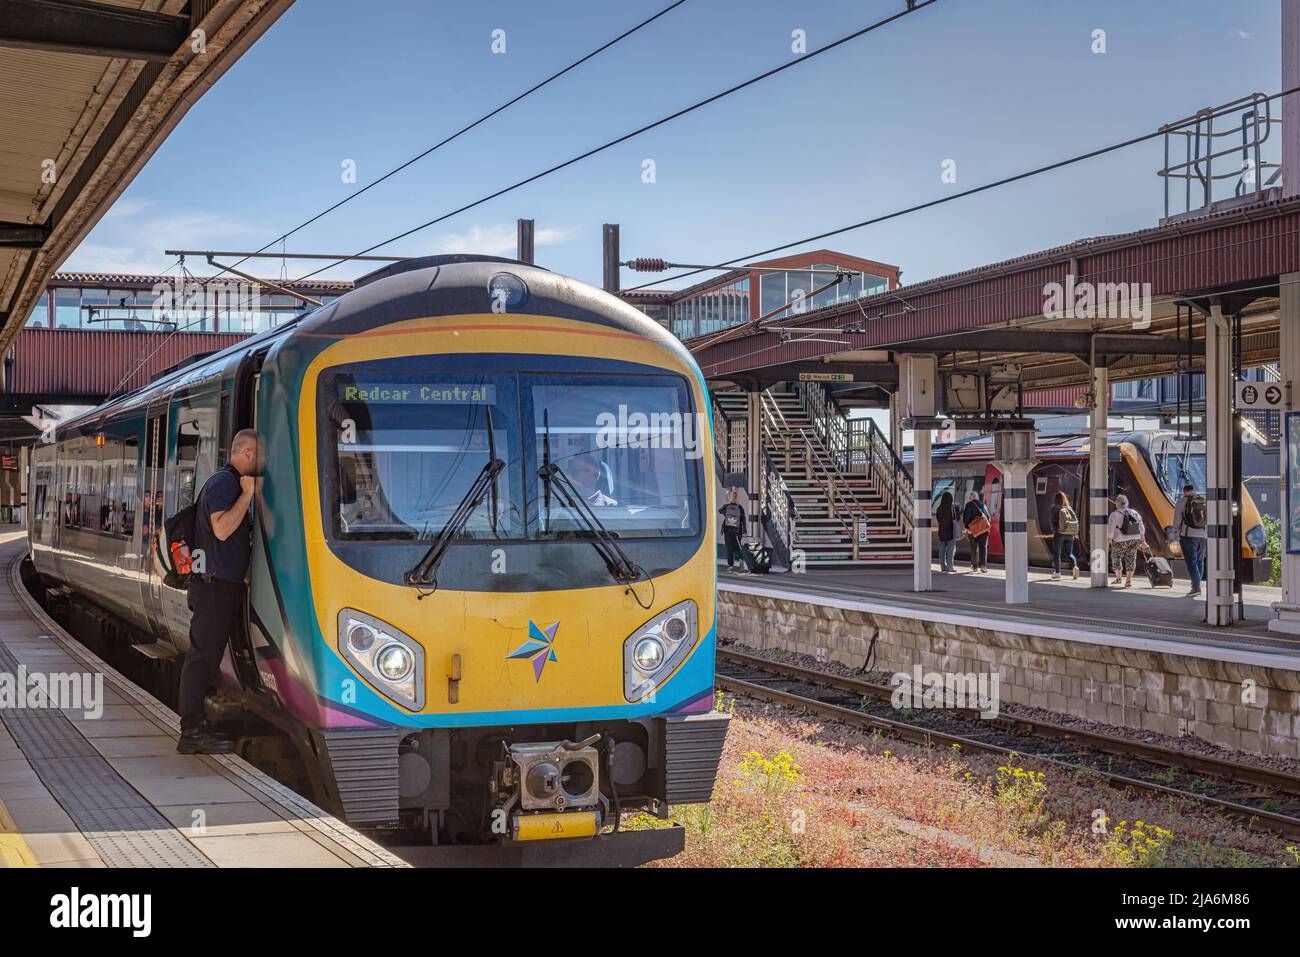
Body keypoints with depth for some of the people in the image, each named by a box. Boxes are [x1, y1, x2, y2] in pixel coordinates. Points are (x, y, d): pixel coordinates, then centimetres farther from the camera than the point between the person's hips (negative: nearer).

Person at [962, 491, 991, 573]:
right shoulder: (982, 504, 9)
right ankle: (983, 565, -17)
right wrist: (987, 525, 24)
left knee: (974, 548, 10)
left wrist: (966, 527, -5)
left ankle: (974, 566, 16)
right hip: (984, 529, 2)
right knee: (983, 547, -2)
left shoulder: (969, 505, -3)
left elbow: (966, 517, -10)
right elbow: (988, 517, 13)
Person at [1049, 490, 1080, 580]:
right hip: (1070, 534, 4)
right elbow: (1076, 520, 7)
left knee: (1056, 553, 10)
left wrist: (1054, 531, -1)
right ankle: (1074, 566, -17)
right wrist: (1074, 532, 15)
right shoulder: (1069, 508, 7)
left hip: (1059, 533, -4)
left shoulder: (1055, 508, -6)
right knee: (1069, 553, 9)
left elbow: (1053, 521, -11)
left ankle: (1057, 572, 12)